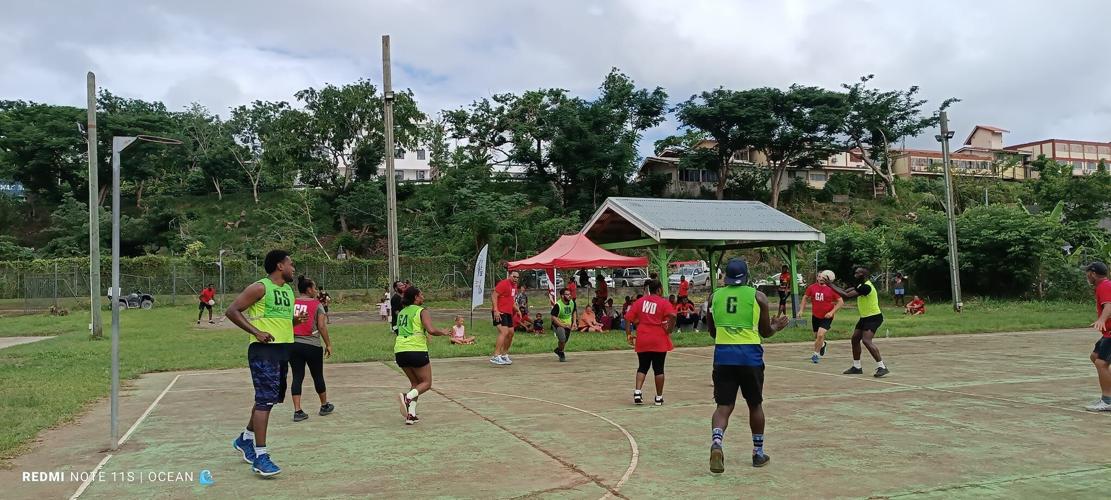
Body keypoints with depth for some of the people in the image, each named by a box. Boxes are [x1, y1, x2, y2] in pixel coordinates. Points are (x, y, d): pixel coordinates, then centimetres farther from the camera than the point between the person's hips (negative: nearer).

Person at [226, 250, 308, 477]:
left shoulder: (289, 290, 15)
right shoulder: (260, 288, -10)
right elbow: (232, 311, -13)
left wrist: (296, 320, 5)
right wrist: (256, 332, -20)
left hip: (282, 349, 9)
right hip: (263, 350, -9)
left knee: (271, 398, 17)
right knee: (265, 400, -11)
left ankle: (245, 439, 37)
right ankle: (260, 456, -7)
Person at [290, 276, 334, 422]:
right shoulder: (317, 304, -5)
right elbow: (321, 326, -9)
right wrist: (328, 344, -1)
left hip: (293, 344, 3)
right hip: (312, 345, -3)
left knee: (297, 377, 6)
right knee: (318, 376, 12)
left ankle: (297, 411, 1)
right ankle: (325, 406, 28)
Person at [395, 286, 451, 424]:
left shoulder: (401, 312, 17)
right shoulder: (422, 311, -3)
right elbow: (431, 330, -17)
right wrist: (443, 333, 1)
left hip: (400, 351, 7)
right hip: (416, 351, -7)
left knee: (415, 383, 20)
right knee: (426, 383, 8)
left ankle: (411, 415, 9)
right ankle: (408, 397, -20)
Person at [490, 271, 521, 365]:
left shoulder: (514, 286, 17)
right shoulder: (503, 283, -11)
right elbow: (494, 296, -17)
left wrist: (517, 309, 17)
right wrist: (496, 310, -25)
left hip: (509, 313, 10)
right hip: (500, 313, -10)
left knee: (511, 333, 13)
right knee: (504, 332, -20)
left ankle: (504, 355, 27)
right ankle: (496, 357, -22)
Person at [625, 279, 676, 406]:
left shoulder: (639, 302, 7)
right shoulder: (663, 302, -4)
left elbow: (628, 318, 2)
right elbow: (672, 316, -21)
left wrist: (629, 335, 6)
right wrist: (669, 331, -9)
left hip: (642, 341, 3)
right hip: (659, 341, -3)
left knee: (642, 367, 13)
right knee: (658, 369, 7)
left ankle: (637, 391, -5)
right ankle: (659, 398, 13)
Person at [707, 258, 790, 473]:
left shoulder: (714, 296, 7)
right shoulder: (757, 297, 1)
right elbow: (765, 332, 8)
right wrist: (776, 326, 29)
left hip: (723, 354, 1)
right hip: (749, 354, -1)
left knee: (724, 406, 6)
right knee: (755, 405, 17)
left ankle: (716, 442, -21)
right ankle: (758, 453, 27)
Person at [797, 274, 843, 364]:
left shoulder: (831, 289, -11)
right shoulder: (812, 287, -2)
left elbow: (841, 302, -7)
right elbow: (805, 298, 13)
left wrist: (832, 312, -15)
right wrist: (801, 310, 5)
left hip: (827, 317, -4)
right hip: (815, 316, 4)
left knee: (820, 335, -18)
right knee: (816, 336, 16)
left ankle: (816, 354, 0)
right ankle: (822, 345, 51)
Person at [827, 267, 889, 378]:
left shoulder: (866, 287, -23)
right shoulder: (861, 285, 9)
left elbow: (847, 295, -27)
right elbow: (846, 291, 13)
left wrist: (831, 285, -22)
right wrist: (831, 285, 2)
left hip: (874, 317, -11)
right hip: (865, 317, 11)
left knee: (866, 340, -22)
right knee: (855, 339, 11)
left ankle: (882, 367, -18)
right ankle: (856, 367, 21)